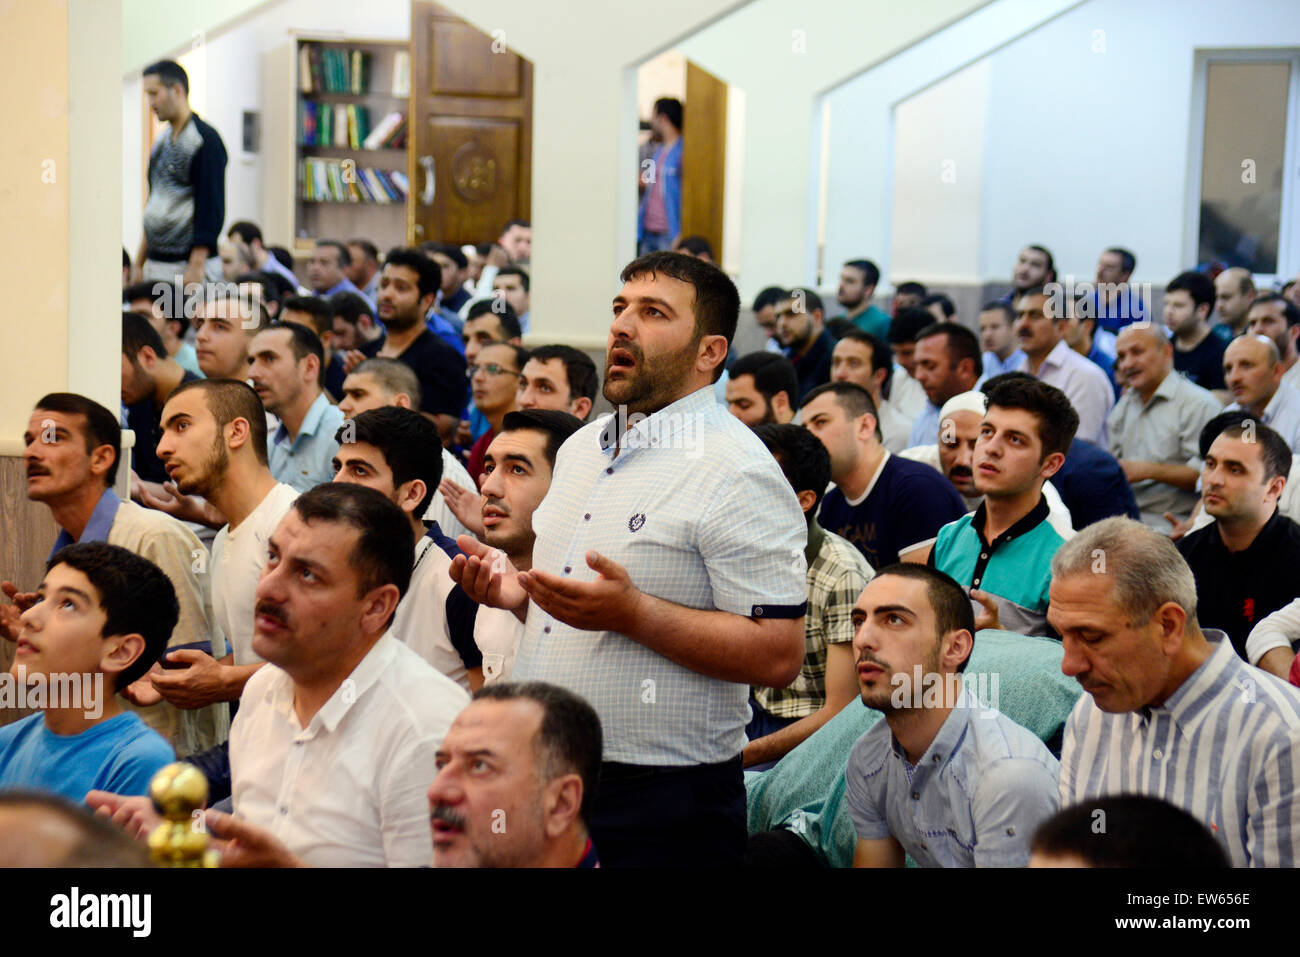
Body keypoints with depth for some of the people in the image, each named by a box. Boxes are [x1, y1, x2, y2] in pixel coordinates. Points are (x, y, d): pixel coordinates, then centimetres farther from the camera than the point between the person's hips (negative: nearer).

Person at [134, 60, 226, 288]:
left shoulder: (206, 140, -9)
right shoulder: (162, 141, 17)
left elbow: (211, 209, -15)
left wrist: (196, 268, -21)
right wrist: (139, 263, 20)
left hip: (189, 262, -8)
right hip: (156, 265, 8)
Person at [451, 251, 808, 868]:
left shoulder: (737, 474, -14)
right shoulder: (581, 447, 13)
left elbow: (778, 655, -20)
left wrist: (632, 613, -26)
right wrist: (514, 593, 4)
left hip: (661, 801, -7)